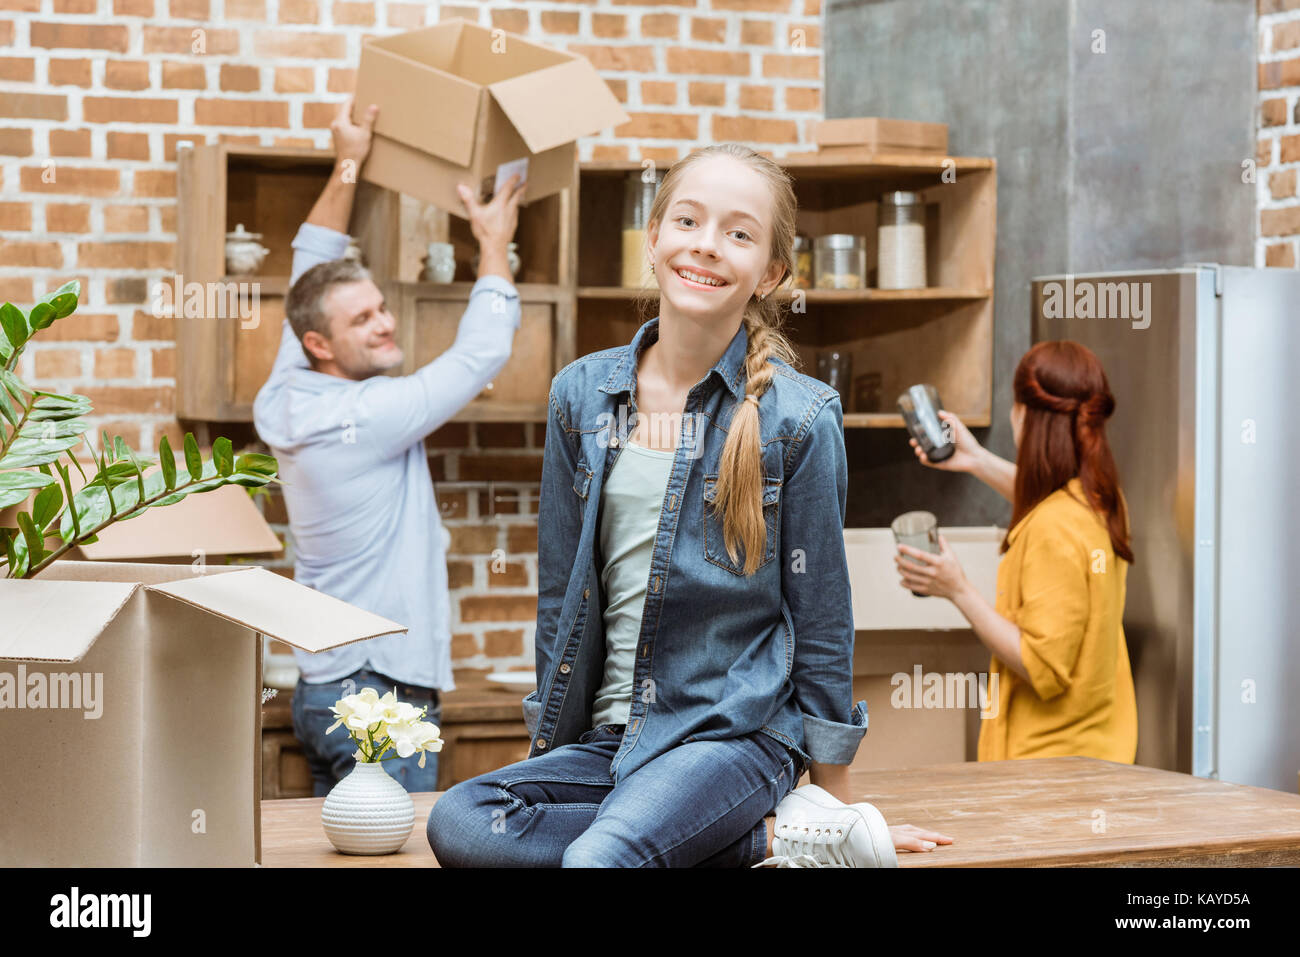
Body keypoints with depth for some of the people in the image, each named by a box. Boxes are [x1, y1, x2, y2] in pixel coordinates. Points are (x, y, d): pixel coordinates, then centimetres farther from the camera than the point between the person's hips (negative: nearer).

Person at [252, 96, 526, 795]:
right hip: (382, 695, -9)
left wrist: (347, 167, 17)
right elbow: (480, 353, -11)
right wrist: (494, 244, 1)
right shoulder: (365, 418, -18)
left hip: (324, 688, 9)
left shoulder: (286, 401, 5)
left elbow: (310, 271, 18)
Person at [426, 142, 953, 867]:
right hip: (605, 736, 6)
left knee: (601, 854, -34)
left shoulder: (799, 417, -6)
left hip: (736, 731, -5)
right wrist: (552, 746, 14)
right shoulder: (581, 394, 6)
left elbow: (821, 619, -1)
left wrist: (836, 801, 3)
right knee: (459, 822, -24)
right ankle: (767, 837, -15)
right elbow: (561, 591, 13)